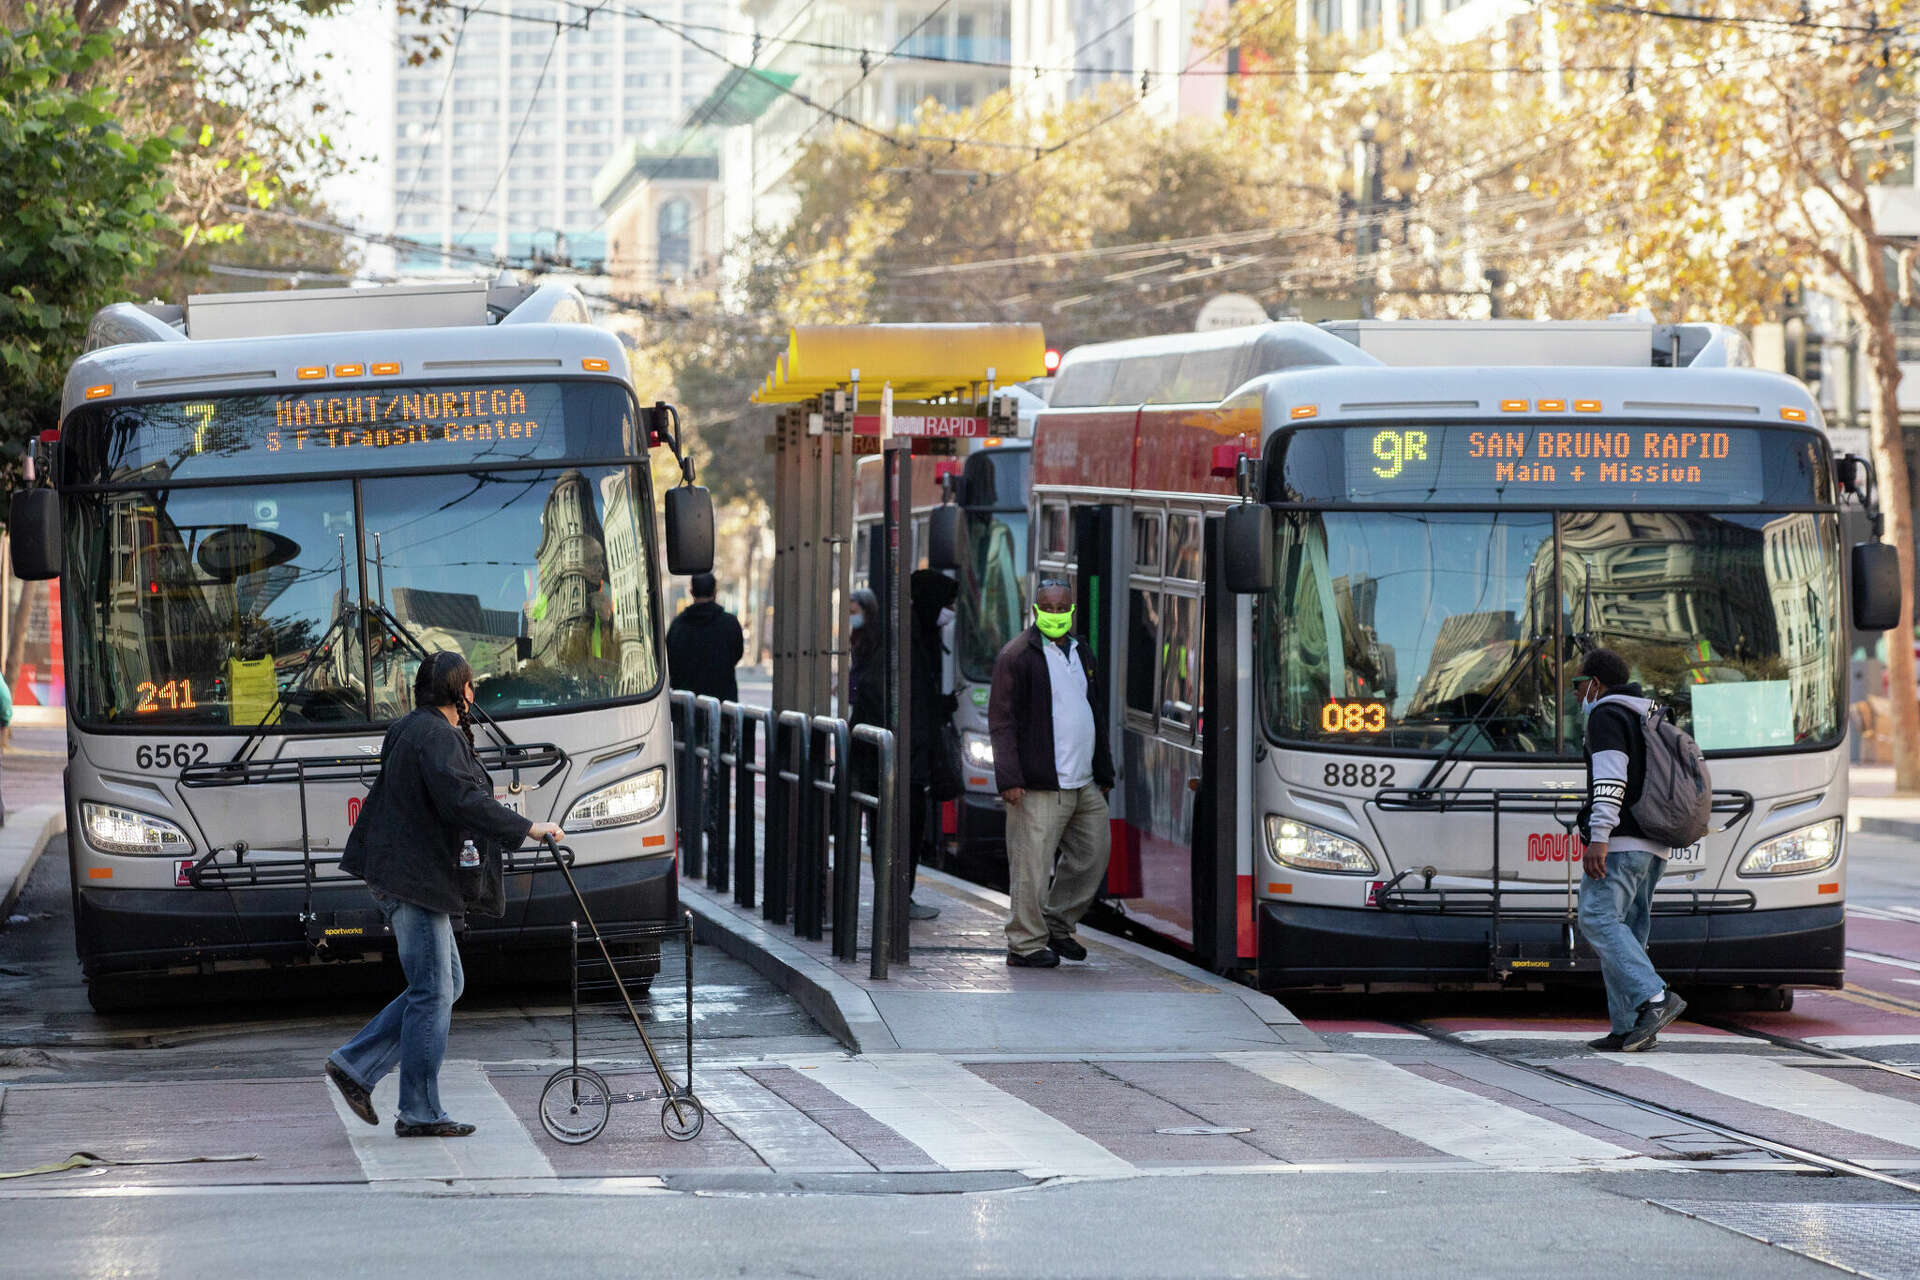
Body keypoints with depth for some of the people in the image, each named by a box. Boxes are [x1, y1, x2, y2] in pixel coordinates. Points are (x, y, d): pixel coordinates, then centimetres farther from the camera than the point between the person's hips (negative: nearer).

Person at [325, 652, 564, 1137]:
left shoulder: (411, 729, 18)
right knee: (433, 992, -6)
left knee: (446, 985, 14)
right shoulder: (437, 737, -15)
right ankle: (419, 1113, -2)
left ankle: (354, 1064, 12)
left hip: (401, 874, 11)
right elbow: (462, 801, -27)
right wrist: (527, 828, -25)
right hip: (415, 878, -11)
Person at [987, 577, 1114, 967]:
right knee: (1032, 865, -7)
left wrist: (1104, 773, 24)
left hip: (1084, 784, 8)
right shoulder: (1017, 655, -6)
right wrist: (1010, 778, -18)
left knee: (1092, 857, 12)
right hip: (1039, 787, -8)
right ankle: (1026, 944, 0)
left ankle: (1057, 925, 27)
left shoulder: (1081, 652, 18)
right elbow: (1001, 719, -10)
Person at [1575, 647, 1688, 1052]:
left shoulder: (1605, 716, -4)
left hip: (1621, 842, -9)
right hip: (1655, 844, 9)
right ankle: (1627, 1029, -2)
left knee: (1599, 919, -15)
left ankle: (1655, 998, -28)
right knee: (1626, 931, 6)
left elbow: (1611, 777, -18)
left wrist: (1599, 835, -24)